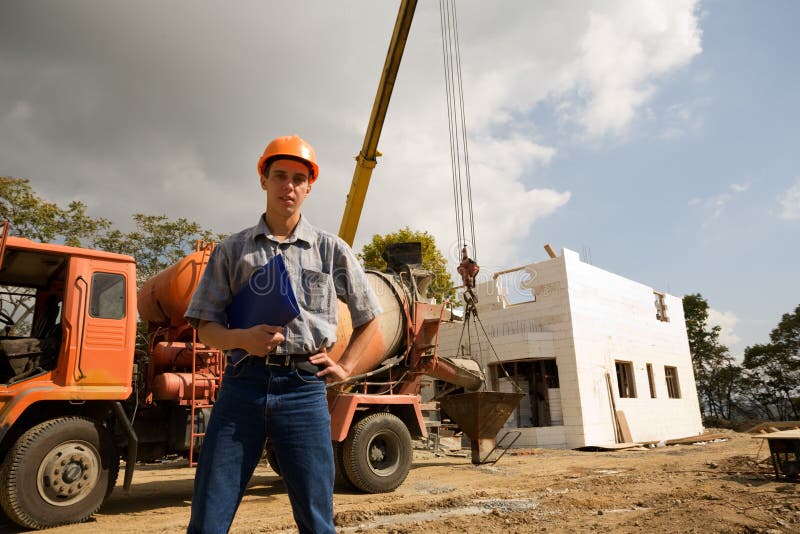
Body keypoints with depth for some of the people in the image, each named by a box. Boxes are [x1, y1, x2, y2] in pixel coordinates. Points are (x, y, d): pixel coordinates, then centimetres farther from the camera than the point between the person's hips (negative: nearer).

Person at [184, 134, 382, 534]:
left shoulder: (331, 250, 10)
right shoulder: (233, 250, 10)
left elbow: (369, 318, 19)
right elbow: (205, 327, 7)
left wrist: (345, 367, 9)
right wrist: (242, 338, -13)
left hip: (304, 388, 0)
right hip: (243, 382, 1)